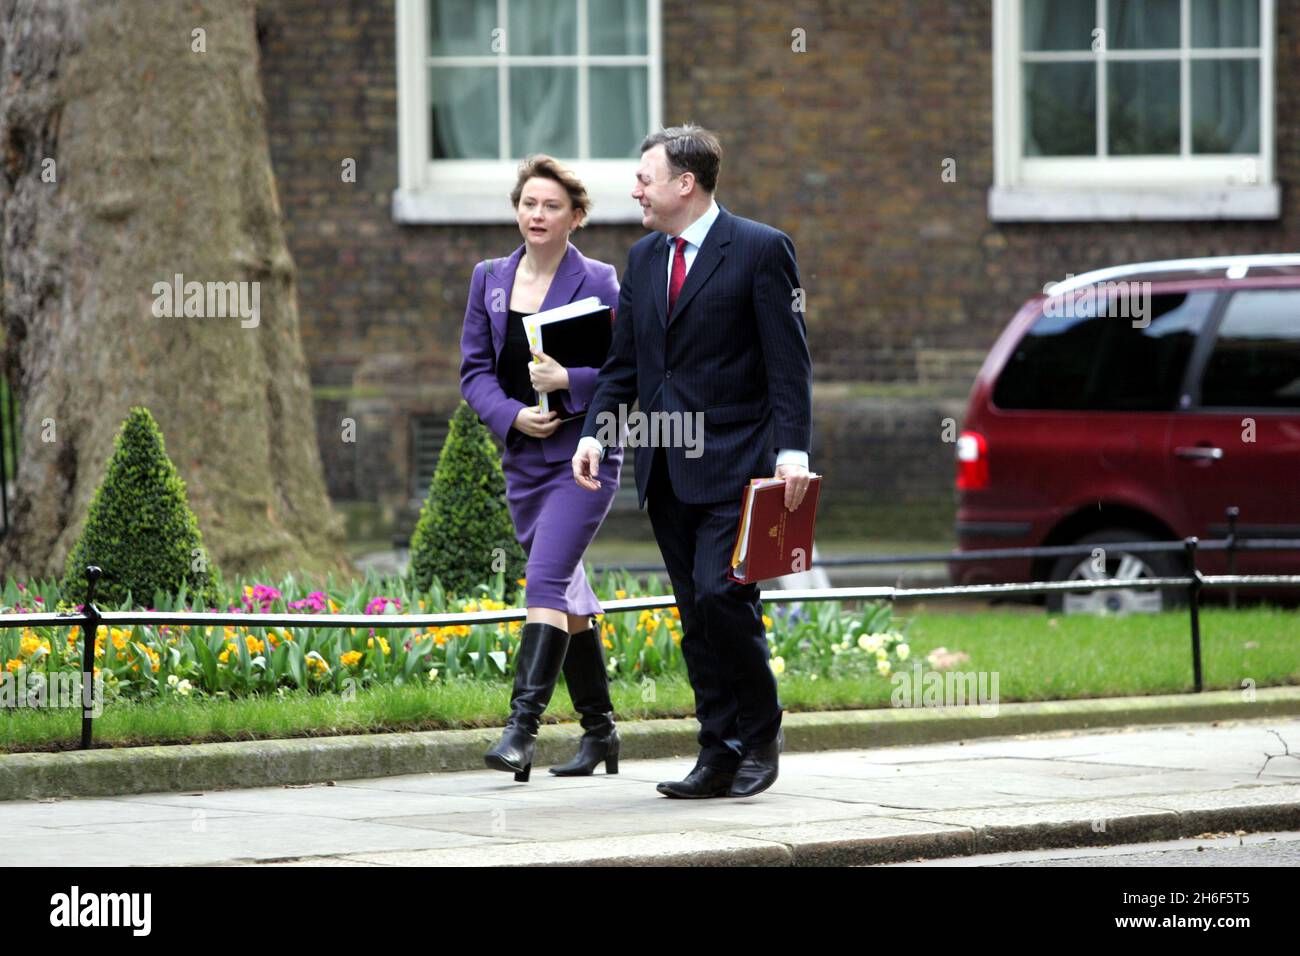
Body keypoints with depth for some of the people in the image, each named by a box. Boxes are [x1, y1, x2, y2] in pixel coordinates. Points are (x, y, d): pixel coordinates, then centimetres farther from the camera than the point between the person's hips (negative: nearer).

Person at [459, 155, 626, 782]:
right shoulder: (490, 280, 9)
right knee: (567, 592, 13)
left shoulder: (597, 282, -5)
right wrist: (513, 415, -10)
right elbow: (474, 368, 7)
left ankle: (522, 725, -25)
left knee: (547, 582, -19)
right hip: (523, 457, 6)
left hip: (584, 455, -6)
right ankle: (599, 730, 23)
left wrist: (568, 381, -22)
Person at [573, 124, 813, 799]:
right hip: (667, 468, 7)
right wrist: (596, 432, 2)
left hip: (732, 463, -7)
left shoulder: (760, 250, -4)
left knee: (721, 596, -16)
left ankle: (760, 734, 3)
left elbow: (788, 360, -8)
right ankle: (720, 754, 8)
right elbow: (622, 363, 18)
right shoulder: (644, 258, 15)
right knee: (696, 616, 5)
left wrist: (792, 449, -17)